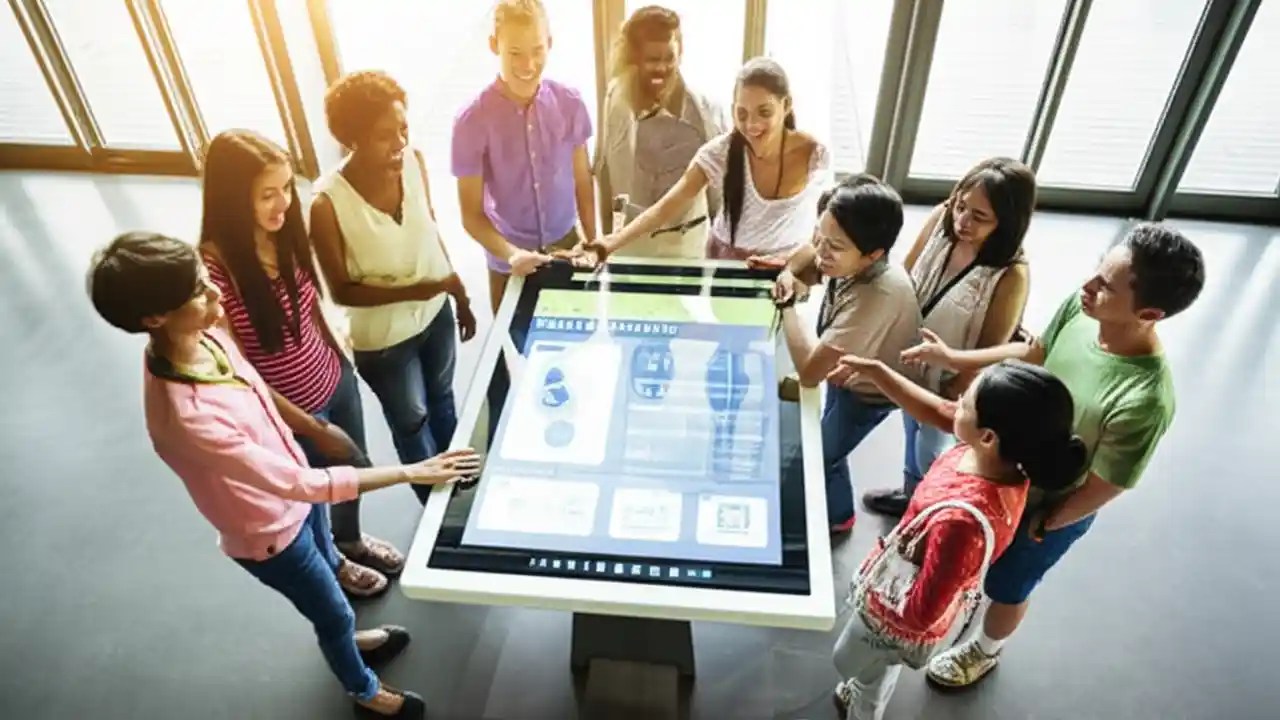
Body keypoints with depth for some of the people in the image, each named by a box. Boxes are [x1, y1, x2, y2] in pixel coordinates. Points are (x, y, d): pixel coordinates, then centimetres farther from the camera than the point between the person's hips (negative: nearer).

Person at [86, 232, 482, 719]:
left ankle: (348, 638, 65)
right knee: (334, 615, 19)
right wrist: (408, 473, -36)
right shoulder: (185, 417, -41)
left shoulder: (203, 334, -17)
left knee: (329, 569, 33)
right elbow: (298, 485, -38)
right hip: (271, 534, -6)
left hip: (293, 492, 7)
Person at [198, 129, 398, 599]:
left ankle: (351, 539, 58)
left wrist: (338, 351, 13)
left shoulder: (284, 233, -12)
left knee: (356, 469, 27)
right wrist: (313, 428, -18)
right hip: (291, 410, -6)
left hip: (335, 380, 6)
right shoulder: (213, 270, -30)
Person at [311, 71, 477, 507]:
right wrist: (414, 291, -32)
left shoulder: (413, 162, -15)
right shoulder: (328, 203, -29)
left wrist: (460, 298, 7)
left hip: (436, 312, 5)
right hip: (382, 337, -5)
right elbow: (342, 291, -20)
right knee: (412, 423, 20)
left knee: (443, 402, 28)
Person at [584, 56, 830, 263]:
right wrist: (609, 244, -38)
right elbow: (666, 208, -25)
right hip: (726, 259, 0)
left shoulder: (815, 155, -19)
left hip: (788, 266, 0)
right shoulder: (720, 153, -19)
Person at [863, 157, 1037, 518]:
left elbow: (991, 353, -22)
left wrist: (952, 397, -13)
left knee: (931, 453, 19)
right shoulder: (941, 218, -21)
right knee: (912, 432, 30)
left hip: (949, 381, -5)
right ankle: (910, 494, 60)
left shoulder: (1011, 276, -33)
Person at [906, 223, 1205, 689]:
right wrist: (952, 359, -9)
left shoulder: (1144, 401, -41)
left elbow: (1101, 490, -25)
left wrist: (1038, 528, -10)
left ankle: (986, 651, 56)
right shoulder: (1079, 308, -24)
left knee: (1006, 588, 24)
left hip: (1051, 507, -5)